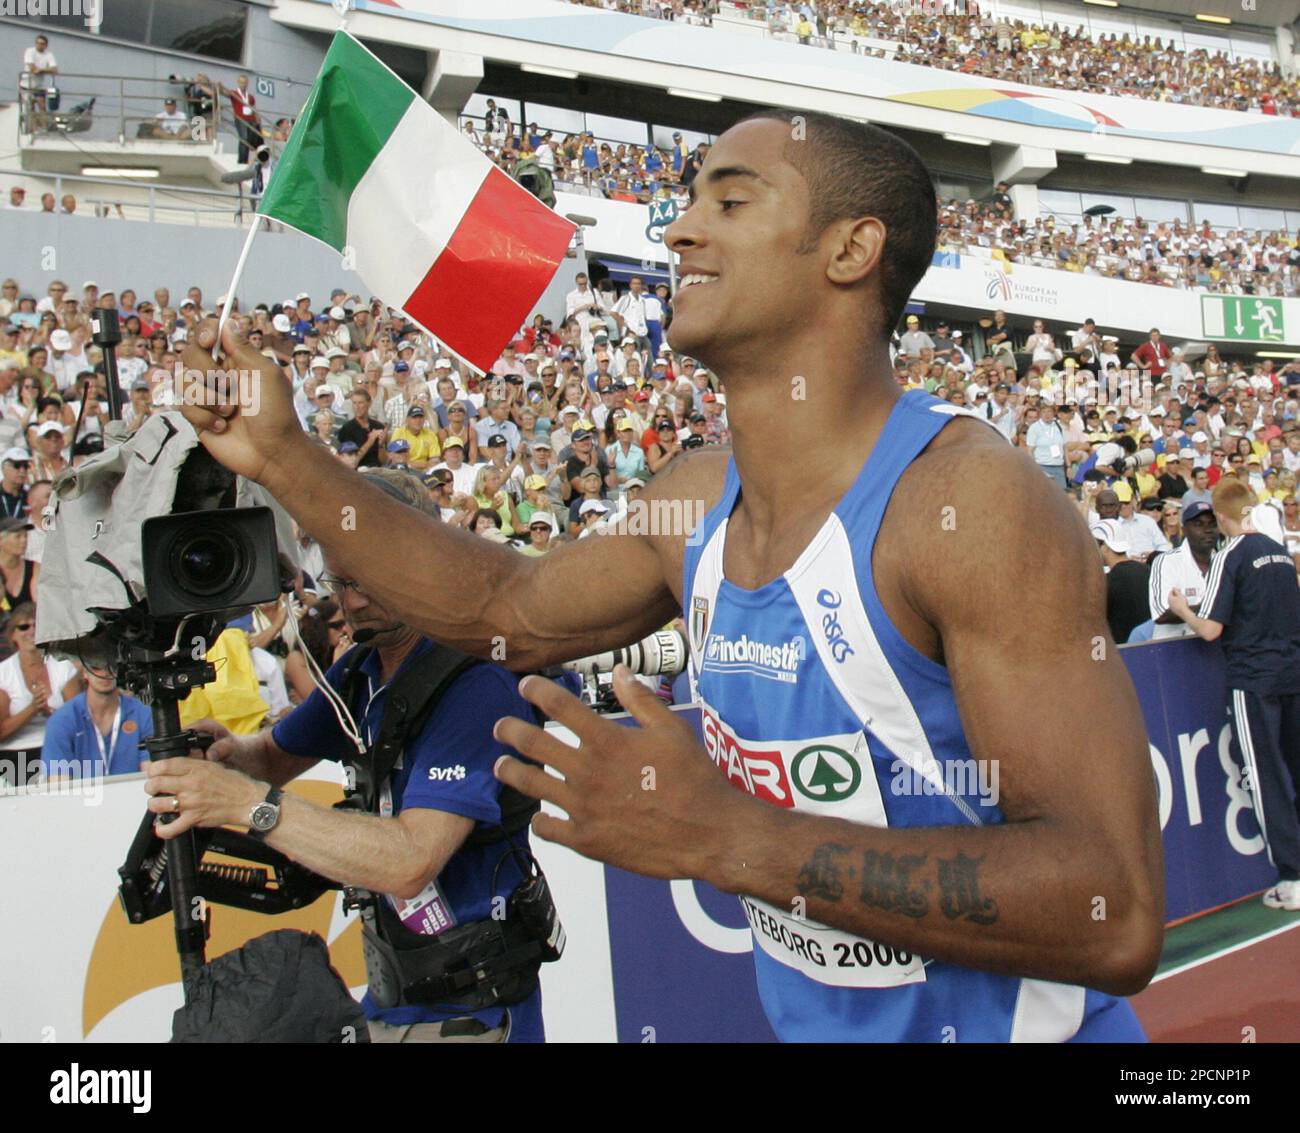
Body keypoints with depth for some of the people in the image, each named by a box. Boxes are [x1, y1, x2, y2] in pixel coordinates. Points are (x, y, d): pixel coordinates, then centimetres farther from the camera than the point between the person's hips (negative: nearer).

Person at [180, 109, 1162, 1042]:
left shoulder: (971, 500, -24)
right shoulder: (699, 498, -2)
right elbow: (510, 607, 13)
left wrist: (724, 836, -32)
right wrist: (283, 458, 7)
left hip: (1000, 1019, -5)